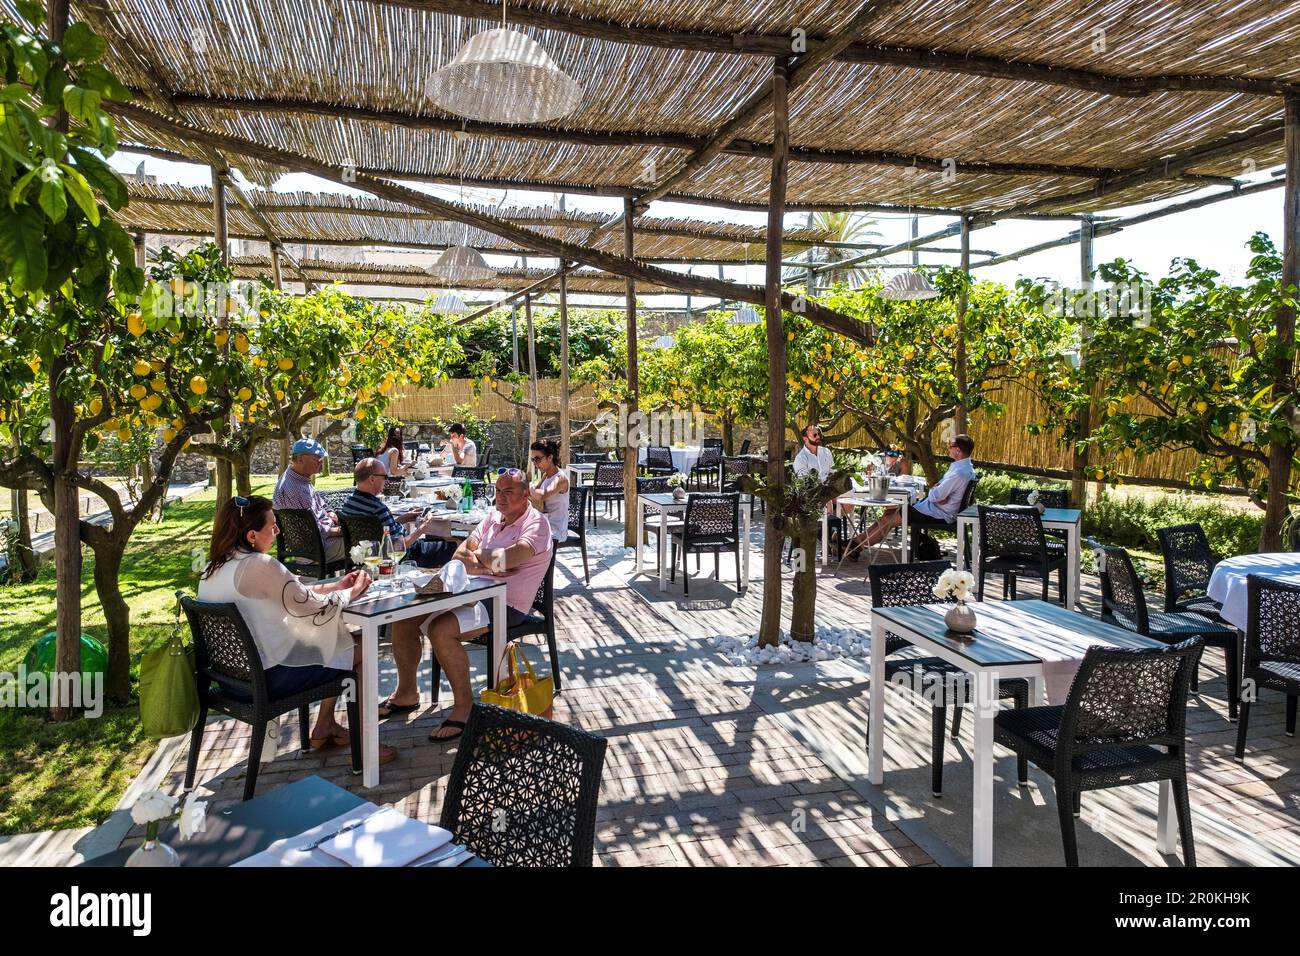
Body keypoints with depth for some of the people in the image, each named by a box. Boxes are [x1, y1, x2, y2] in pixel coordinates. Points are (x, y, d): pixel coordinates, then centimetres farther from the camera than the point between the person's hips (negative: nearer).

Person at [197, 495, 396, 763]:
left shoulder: (213, 567, 4)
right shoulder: (260, 565, -25)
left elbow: (292, 595, 11)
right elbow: (315, 609, -18)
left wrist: (336, 586, 8)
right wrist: (352, 592, -1)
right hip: (264, 679, -9)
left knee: (336, 643, 22)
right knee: (360, 655, 5)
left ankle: (324, 729, 30)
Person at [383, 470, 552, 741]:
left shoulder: (536, 523, -10)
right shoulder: (493, 517, 14)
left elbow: (512, 556, -30)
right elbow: (461, 554, 8)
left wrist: (479, 554, -8)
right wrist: (483, 567, -16)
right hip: (474, 594, 9)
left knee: (440, 630, -30)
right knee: (403, 620, 2)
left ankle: (464, 706, -13)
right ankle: (407, 693, 19)